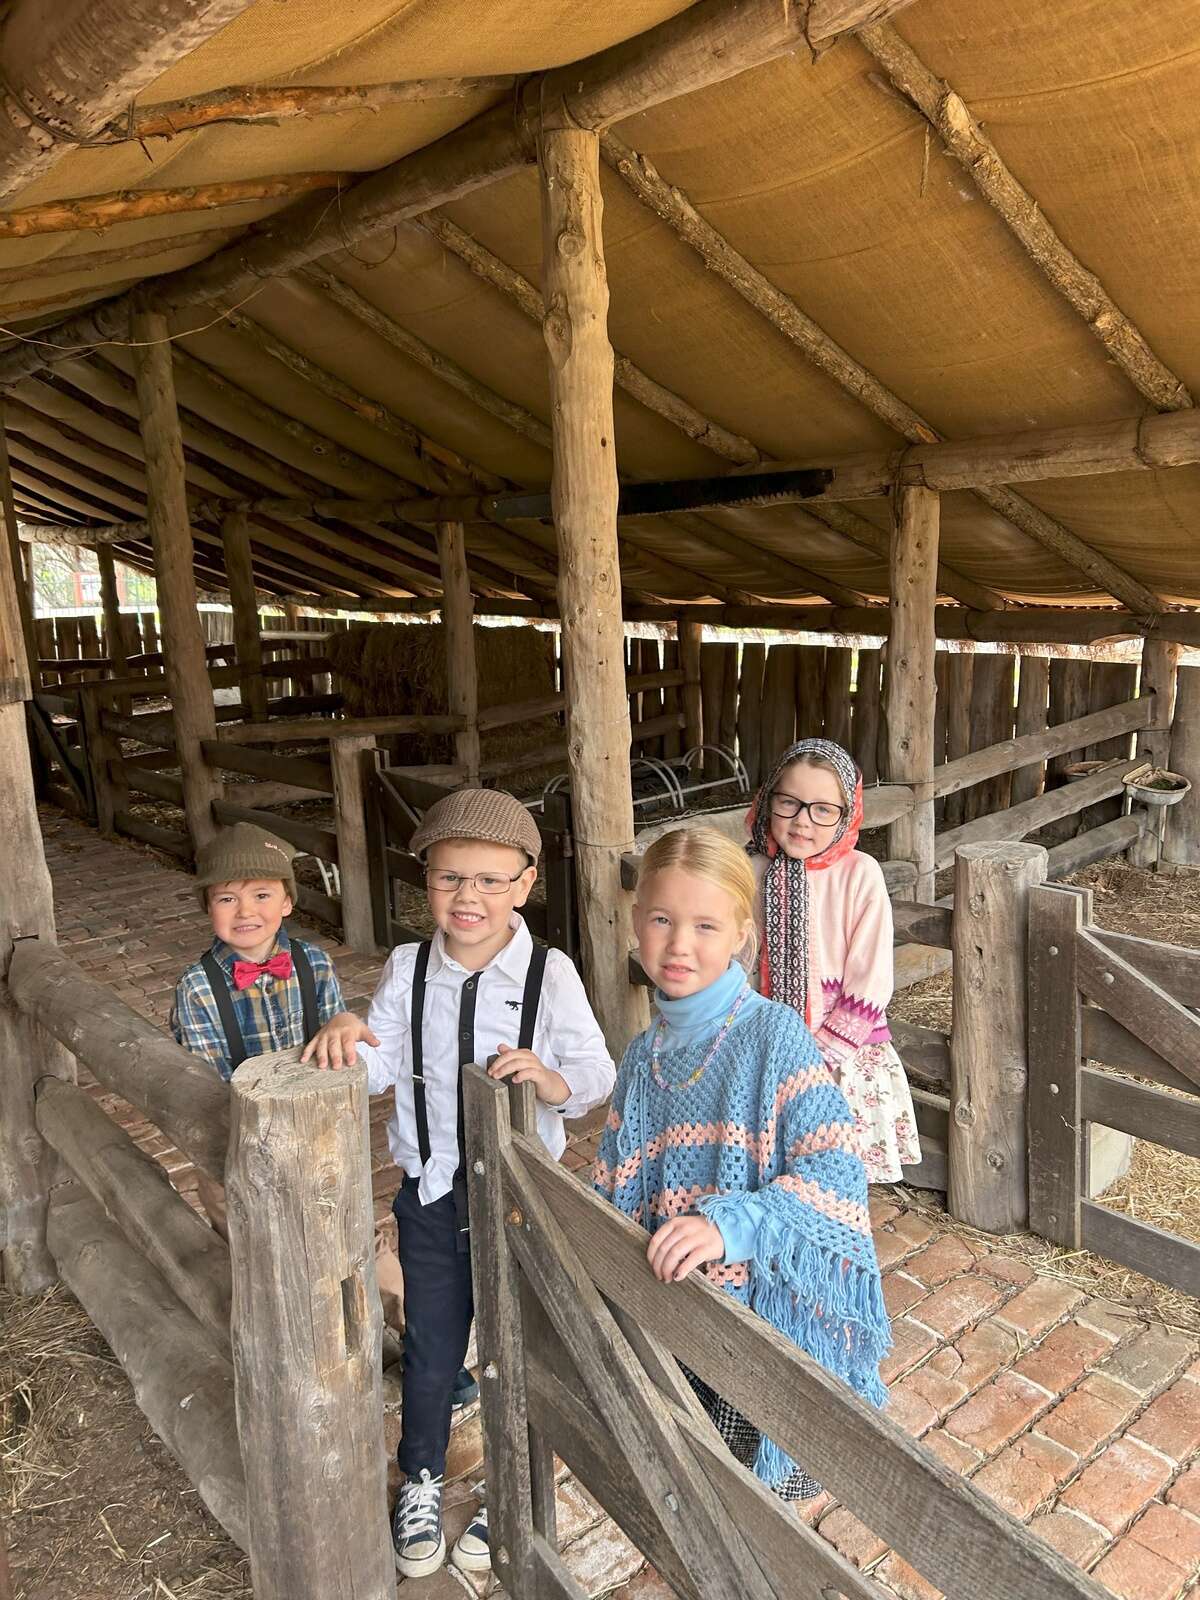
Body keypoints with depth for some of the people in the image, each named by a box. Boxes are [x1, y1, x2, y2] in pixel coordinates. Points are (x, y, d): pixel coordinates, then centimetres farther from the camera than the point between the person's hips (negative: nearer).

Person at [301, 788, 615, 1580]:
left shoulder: (551, 974, -16)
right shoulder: (407, 969, -6)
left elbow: (597, 1071, -16)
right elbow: (377, 1067, -8)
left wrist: (555, 1080, -36)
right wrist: (346, 1034, -28)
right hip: (432, 1194, 2)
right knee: (430, 1349, 20)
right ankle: (422, 1480, 48)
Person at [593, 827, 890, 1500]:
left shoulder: (775, 1034, -16)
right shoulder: (643, 1057, 3)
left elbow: (837, 1175, -26)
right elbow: (614, 1197, 10)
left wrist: (731, 1224, -37)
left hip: (766, 1313, -5)